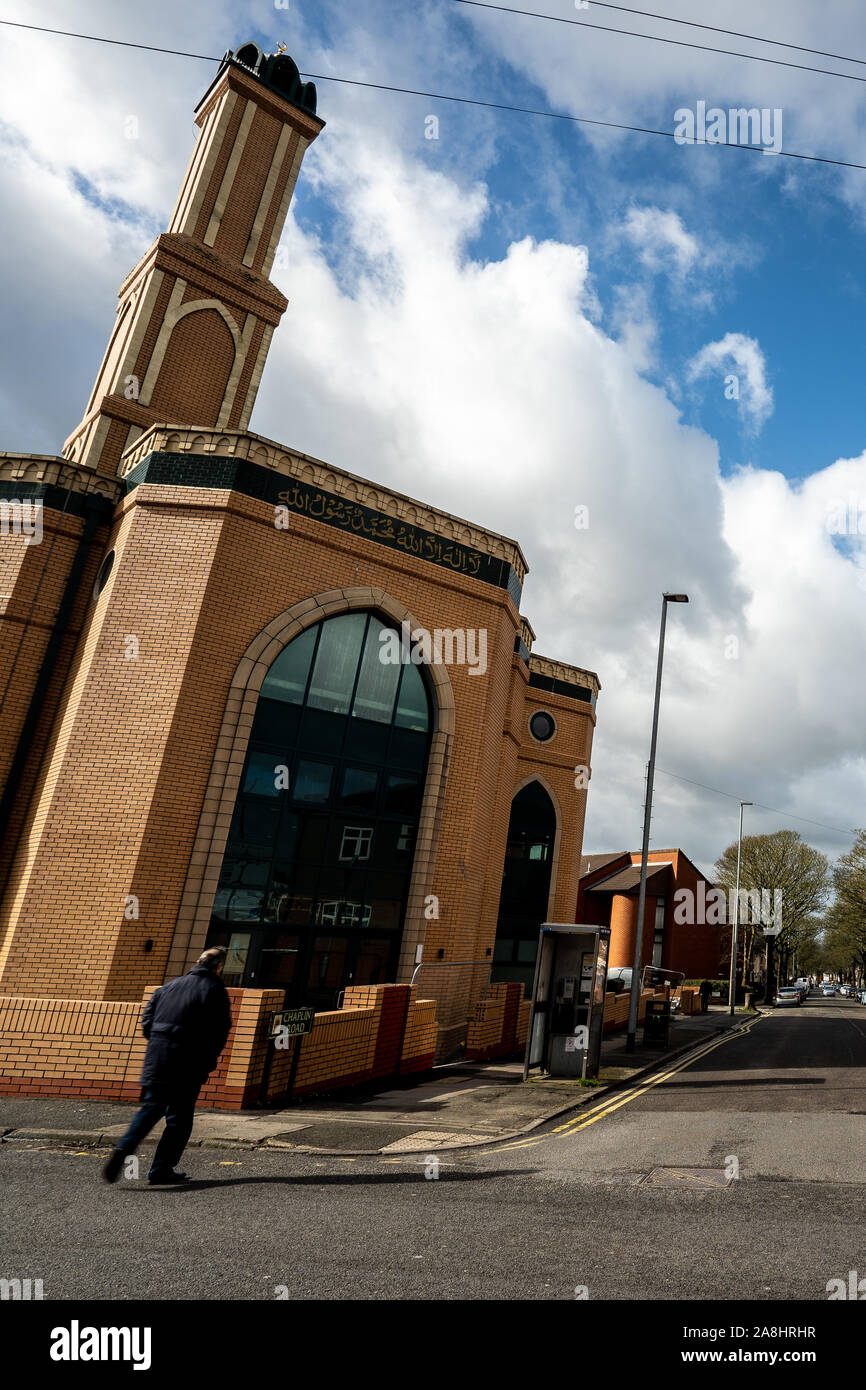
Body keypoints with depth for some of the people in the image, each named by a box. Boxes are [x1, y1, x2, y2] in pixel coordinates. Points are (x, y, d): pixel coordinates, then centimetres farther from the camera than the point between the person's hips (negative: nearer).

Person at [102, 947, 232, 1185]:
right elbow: (219, 1031, -8)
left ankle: (124, 1147, -6)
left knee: (151, 1108, 14)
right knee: (180, 1117, 9)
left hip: (156, 1058, 5)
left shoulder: (170, 985, 14)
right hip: (188, 1064, -4)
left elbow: (146, 1021, 13)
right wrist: (208, 1062, 6)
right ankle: (161, 1169, 11)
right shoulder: (215, 990, -3)